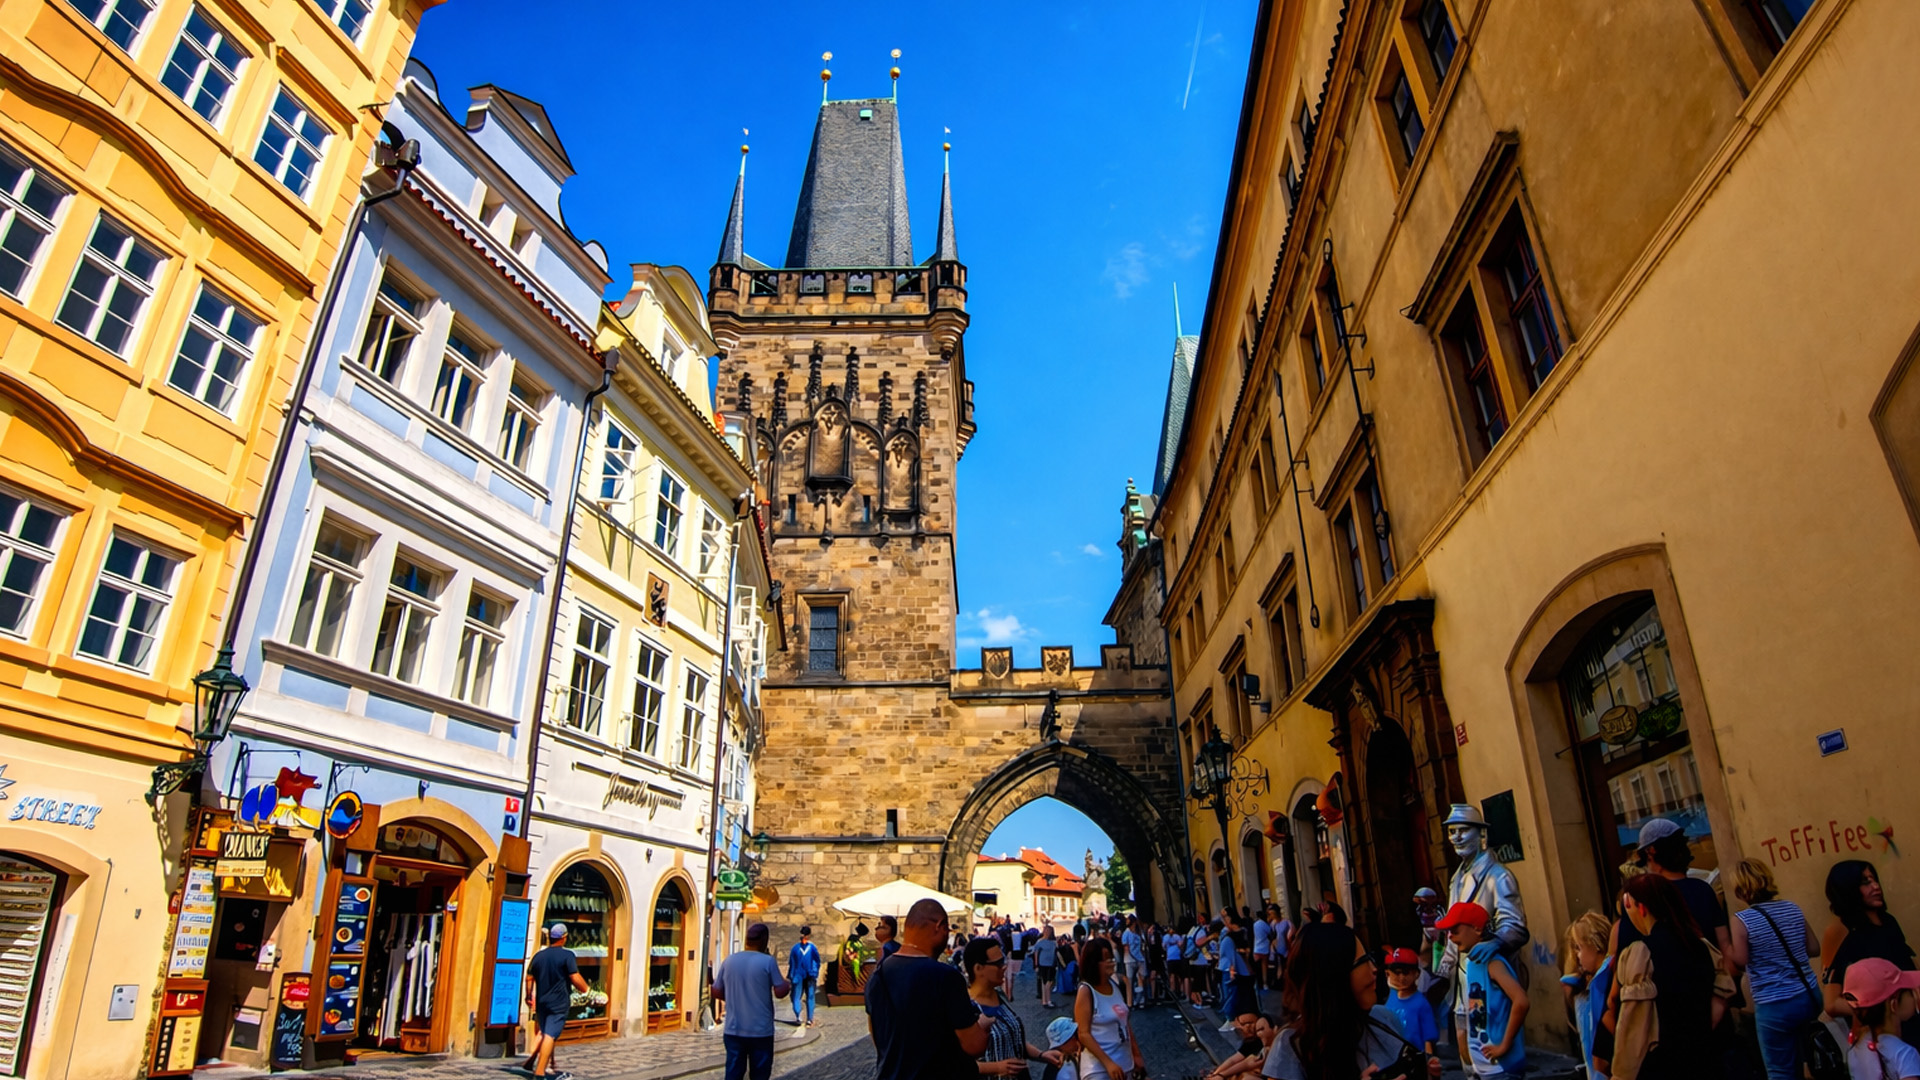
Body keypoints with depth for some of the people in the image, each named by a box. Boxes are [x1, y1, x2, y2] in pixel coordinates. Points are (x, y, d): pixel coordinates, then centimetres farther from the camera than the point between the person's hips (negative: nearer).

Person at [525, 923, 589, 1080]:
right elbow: (575, 978, -16)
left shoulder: (539, 955, 5)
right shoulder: (567, 955, -12)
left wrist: (529, 996, 30)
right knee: (550, 1035, -5)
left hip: (541, 1001, 6)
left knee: (542, 1033, 23)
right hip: (559, 1002, -6)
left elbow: (529, 977, 15)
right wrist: (586, 991, 1)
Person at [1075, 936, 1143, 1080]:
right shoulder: (1086, 991, -15)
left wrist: (1136, 1054, 14)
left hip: (1123, 1064, 7)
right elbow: (1083, 1034, -17)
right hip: (1099, 1068, -7)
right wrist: (1108, 1063, -21)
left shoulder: (1117, 985, 5)